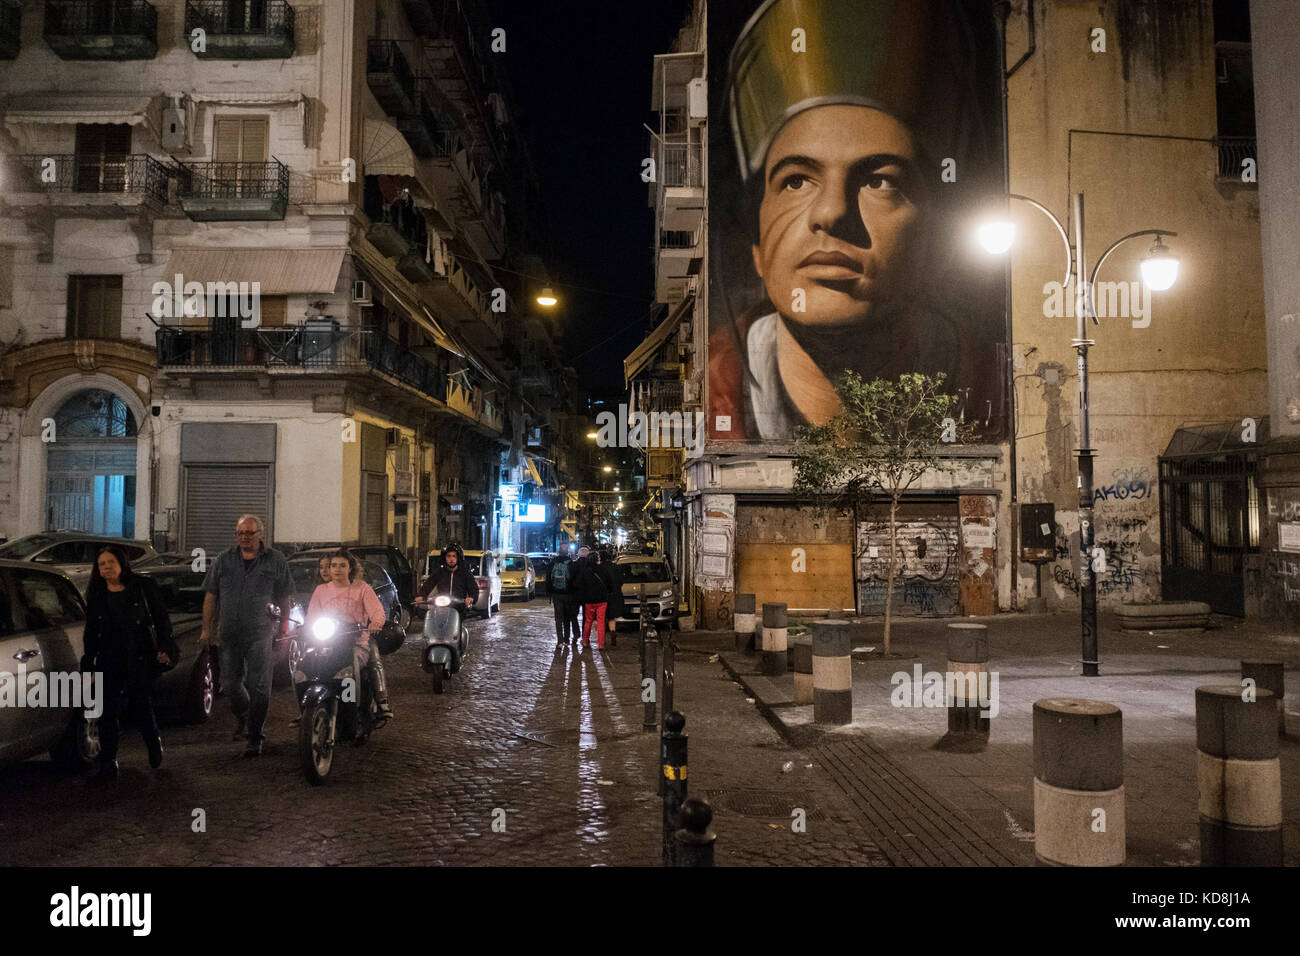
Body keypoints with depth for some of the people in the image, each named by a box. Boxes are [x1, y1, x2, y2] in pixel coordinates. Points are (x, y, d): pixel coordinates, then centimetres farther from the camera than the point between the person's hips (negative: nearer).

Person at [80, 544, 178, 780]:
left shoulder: (143, 587, 0)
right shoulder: (95, 594, 9)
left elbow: (161, 618, 2)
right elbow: (90, 632, 14)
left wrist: (164, 646, -8)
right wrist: (87, 666, 10)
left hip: (139, 658, -2)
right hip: (109, 661, 3)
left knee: (141, 706, 3)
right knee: (109, 710, -2)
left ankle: (154, 743, 31)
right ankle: (108, 764, 7)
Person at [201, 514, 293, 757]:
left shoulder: (276, 561, 3)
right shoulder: (223, 560, 10)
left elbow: (284, 599, 4)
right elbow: (211, 596, 11)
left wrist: (284, 630, 0)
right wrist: (207, 628, 4)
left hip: (260, 634, -3)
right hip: (230, 634, 3)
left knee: (258, 687, -6)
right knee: (232, 684, 11)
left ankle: (255, 738, 2)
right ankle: (242, 717, 39)